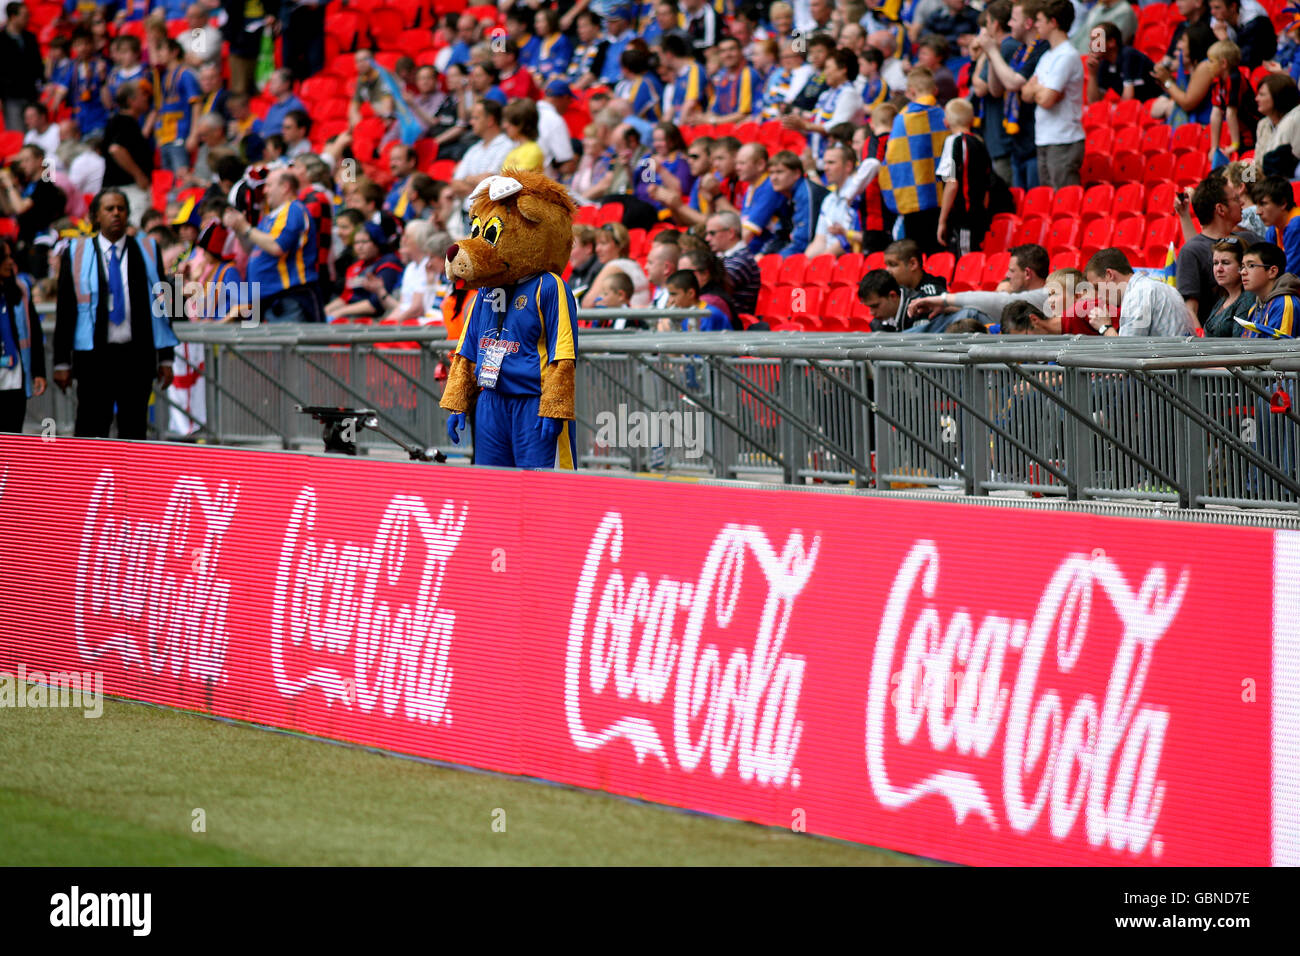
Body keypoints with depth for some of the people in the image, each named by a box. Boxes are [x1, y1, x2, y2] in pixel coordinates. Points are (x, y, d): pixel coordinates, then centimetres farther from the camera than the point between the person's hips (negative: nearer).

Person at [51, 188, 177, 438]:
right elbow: (64, 311, 5)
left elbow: (161, 304, 10)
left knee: (134, 433, 3)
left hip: (138, 355, 1)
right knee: (91, 434, -4)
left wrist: (166, 358, 6)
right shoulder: (76, 253, 5)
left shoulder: (147, 249, 10)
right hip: (93, 358, -1)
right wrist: (62, 362, -1)